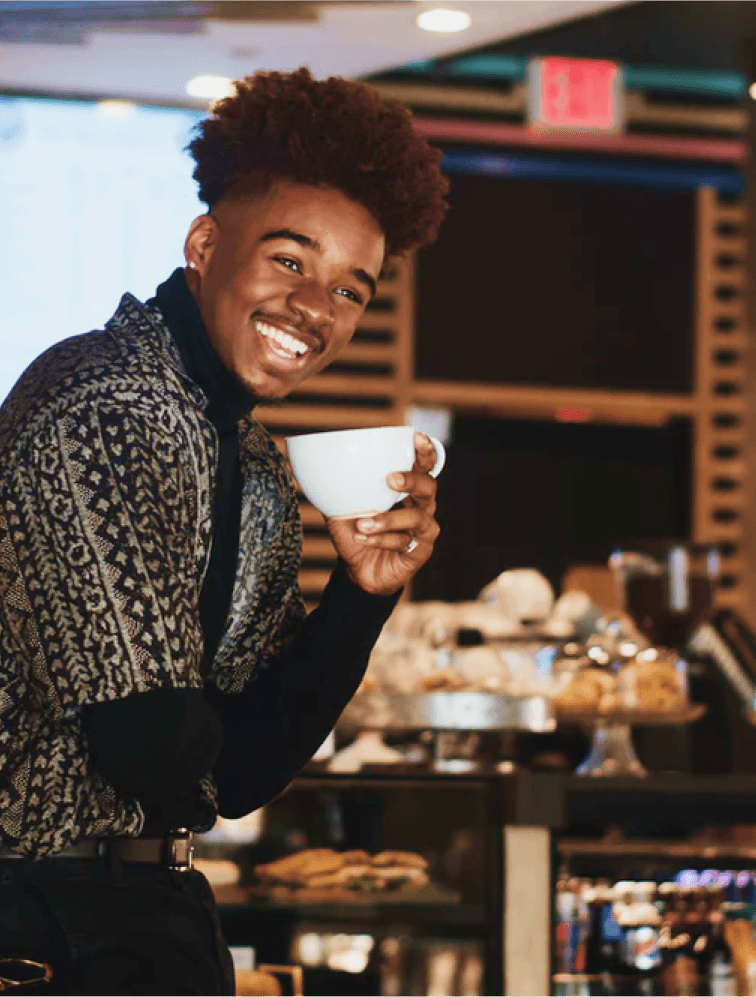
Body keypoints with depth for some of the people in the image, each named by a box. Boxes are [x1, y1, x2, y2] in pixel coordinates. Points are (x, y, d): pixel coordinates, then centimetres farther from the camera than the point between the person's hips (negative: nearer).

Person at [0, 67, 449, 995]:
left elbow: (239, 777, 9)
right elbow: (152, 741, -23)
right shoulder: (107, 407, -19)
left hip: (154, 911, 8)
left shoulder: (260, 473, 10)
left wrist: (362, 595, -1)